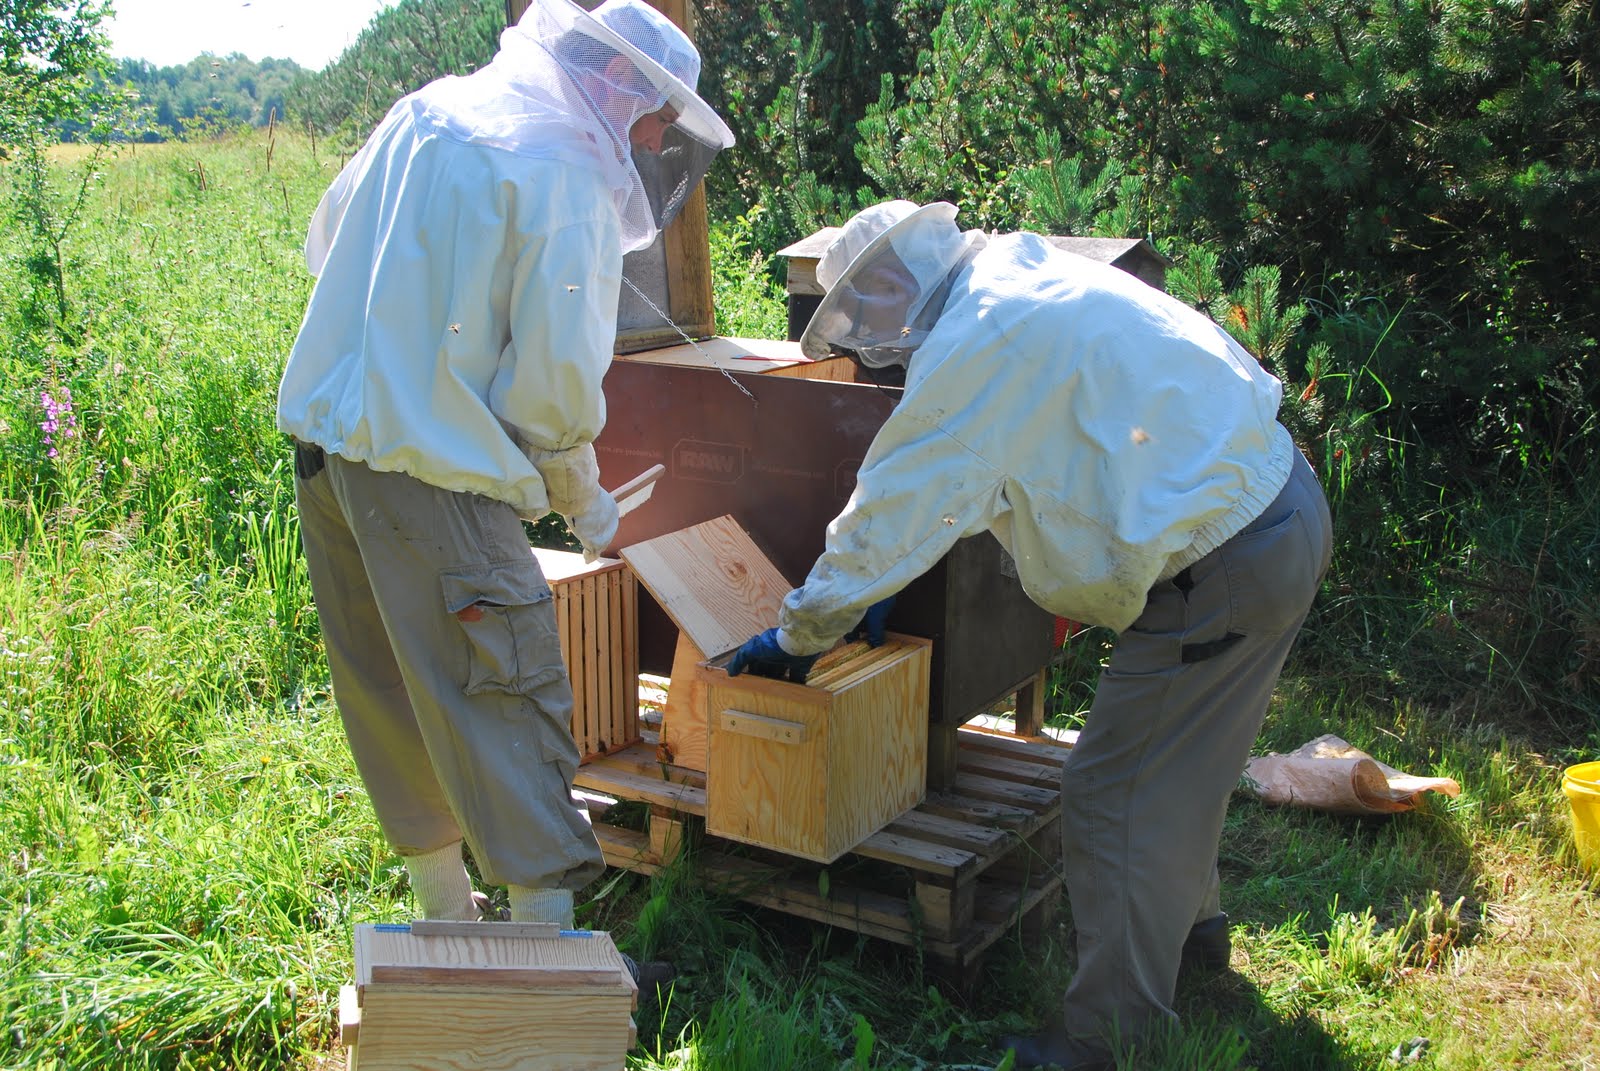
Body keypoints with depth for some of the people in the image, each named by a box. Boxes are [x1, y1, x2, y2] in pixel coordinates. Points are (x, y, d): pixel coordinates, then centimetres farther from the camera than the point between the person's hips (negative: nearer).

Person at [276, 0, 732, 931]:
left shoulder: (425, 112, 14)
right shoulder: (562, 174, -11)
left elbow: (327, 244, 26)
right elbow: (559, 370, -15)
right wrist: (584, 497, 0)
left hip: (326, 434, 9)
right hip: (429, 470, -9)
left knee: (390, 697, 16)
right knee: (505, 702, -3)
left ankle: (444, 906, 31)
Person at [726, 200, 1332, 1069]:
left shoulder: (982, 341, -20)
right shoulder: (1021, 281, 11)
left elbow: (894, 508, -16)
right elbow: (953, 475, 21)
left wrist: (797, 635, -3)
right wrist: (885, 585, 22)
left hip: (1220, 566, -10)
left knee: (1112, 801, 1)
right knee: (1179, 762, 27)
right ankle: (1188, 917, 49)